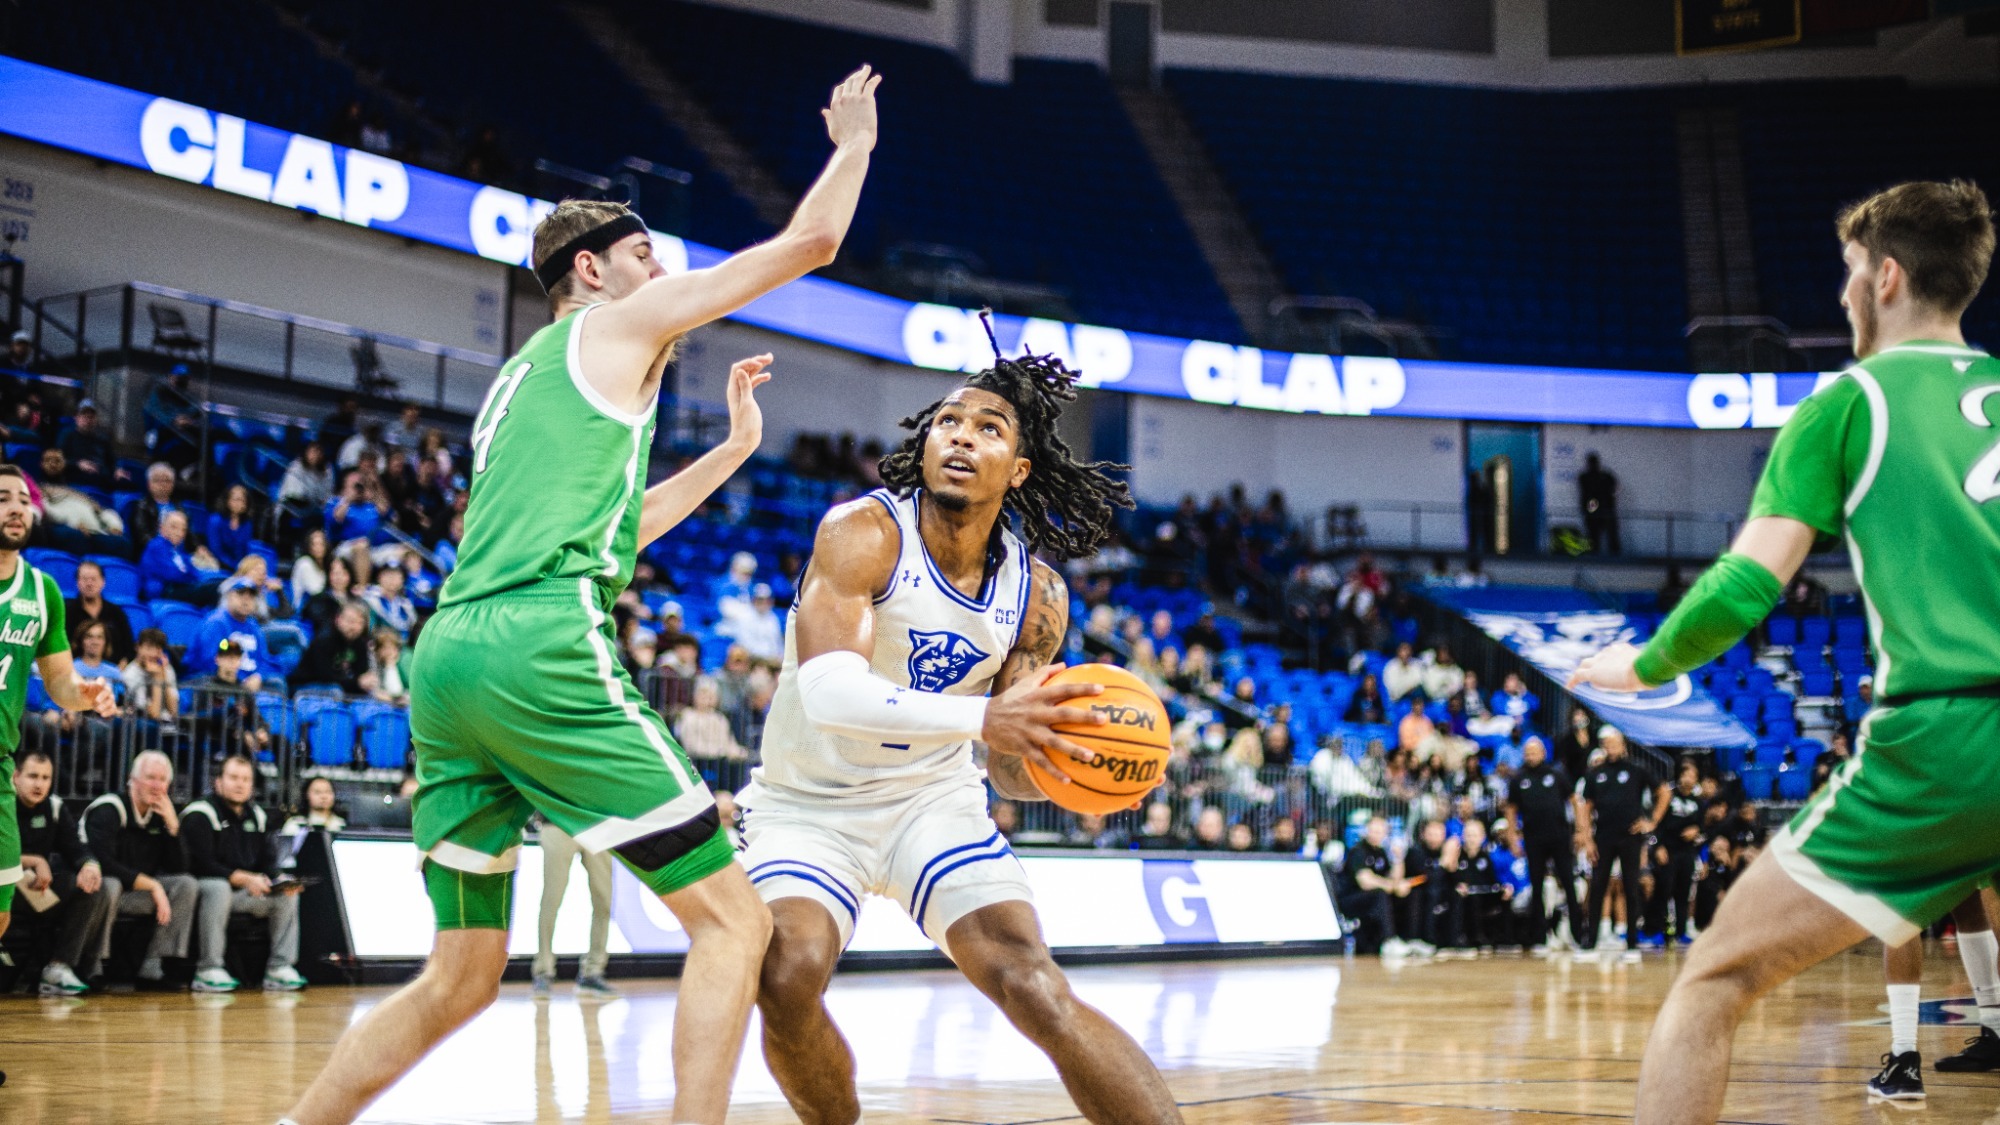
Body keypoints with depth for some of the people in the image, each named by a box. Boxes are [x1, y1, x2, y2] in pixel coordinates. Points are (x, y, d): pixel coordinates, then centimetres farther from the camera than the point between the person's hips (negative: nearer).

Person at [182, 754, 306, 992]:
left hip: (244, 892, 7)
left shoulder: (258, 817, 12)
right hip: (202, 886, -7)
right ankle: (208, 971, -34)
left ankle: (280, 968, -11)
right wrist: (244, 879, -29)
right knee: (219, 888, -38)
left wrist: (280, 881, -13)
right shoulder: (199, 816, -10)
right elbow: (202, 865, -20)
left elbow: (268, 863, 11)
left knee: (287, 893, -9)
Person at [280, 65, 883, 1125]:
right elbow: (811, 241, 9)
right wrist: (853, 140, 27)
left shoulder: (520, 382, 32)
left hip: (446, 653, 9)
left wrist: (733, 449, 46)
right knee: (731, 918, -5)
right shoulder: (617, 322, 10)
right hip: (541, 648, -8)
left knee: (462, 975, 14)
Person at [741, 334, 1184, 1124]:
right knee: (787, 977, -27)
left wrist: (1058, 757, -25)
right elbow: (826, 691, -37)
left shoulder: (1037, 596, -6)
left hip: (932, 800, 3)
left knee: (1037, 990, -17)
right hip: (808, 802, -3)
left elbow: (1010, 772, 0)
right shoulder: (864, 534, -21)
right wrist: (982, 716, -51)